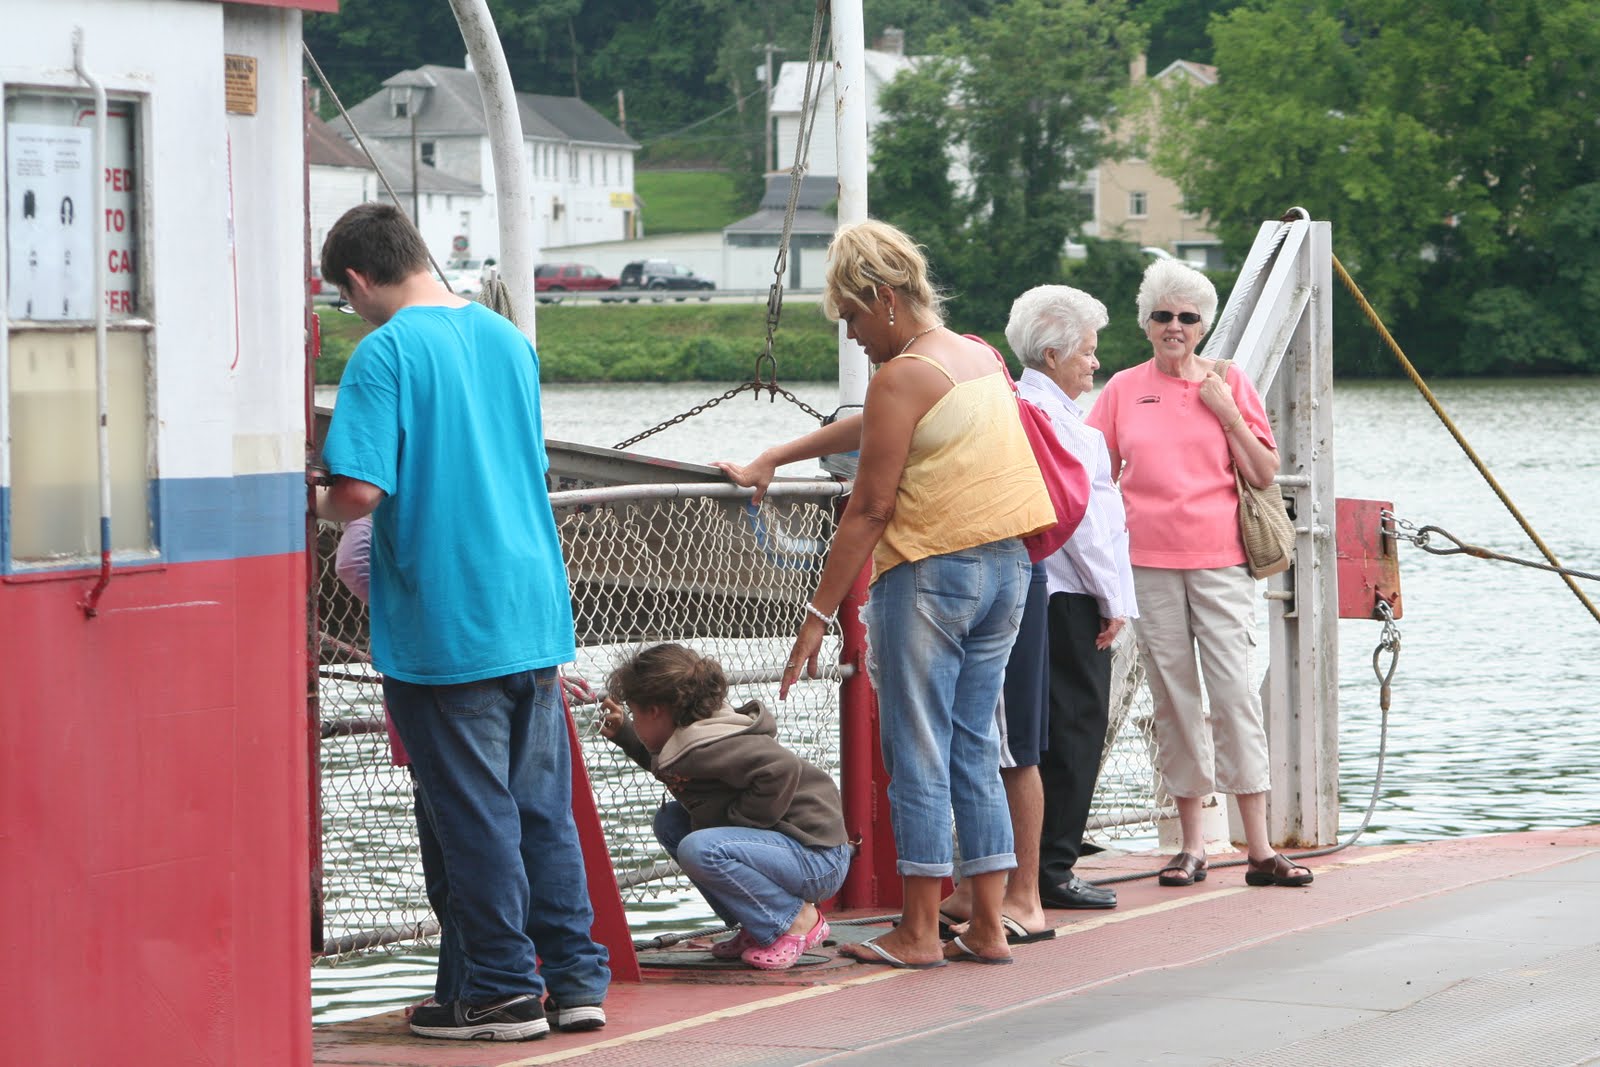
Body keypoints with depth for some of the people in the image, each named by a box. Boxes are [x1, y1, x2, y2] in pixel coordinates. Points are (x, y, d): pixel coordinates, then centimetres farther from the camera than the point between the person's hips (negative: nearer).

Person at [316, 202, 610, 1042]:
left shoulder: (386, 352, -12)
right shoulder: (507, 338, 10)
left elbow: (361, 490, -21)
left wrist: (324, 507, 2)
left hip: (442, 624, -6)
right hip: (534, 612, 7)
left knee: (475, 812, 2)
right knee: (544, 803, 12)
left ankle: (505, 989, 8)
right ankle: (577, 978, 15)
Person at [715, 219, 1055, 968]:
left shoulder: (902, 377, -11)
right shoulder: (981, 358, 14)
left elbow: (869, 509, -13)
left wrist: (819, 614, -9)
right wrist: (772, 461, 30)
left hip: (932, 571, -8)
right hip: (1006, 568, 8)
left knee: (918, 755, -1)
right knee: (975, 750, 12)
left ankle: (919, 931, 2)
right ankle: (987, 927, 11)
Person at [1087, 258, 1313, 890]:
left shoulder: (1229, 384, 6)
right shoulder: (1123, 390, 8)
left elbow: (1264, 475, 3)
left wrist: (1226, 412, -6)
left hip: (1220, 559, -1)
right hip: (1149, 562, 1)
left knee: (1235, 691, -7)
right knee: (1173, 698, 4)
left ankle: (1260, 849, -6)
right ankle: (1191, 844, 11)